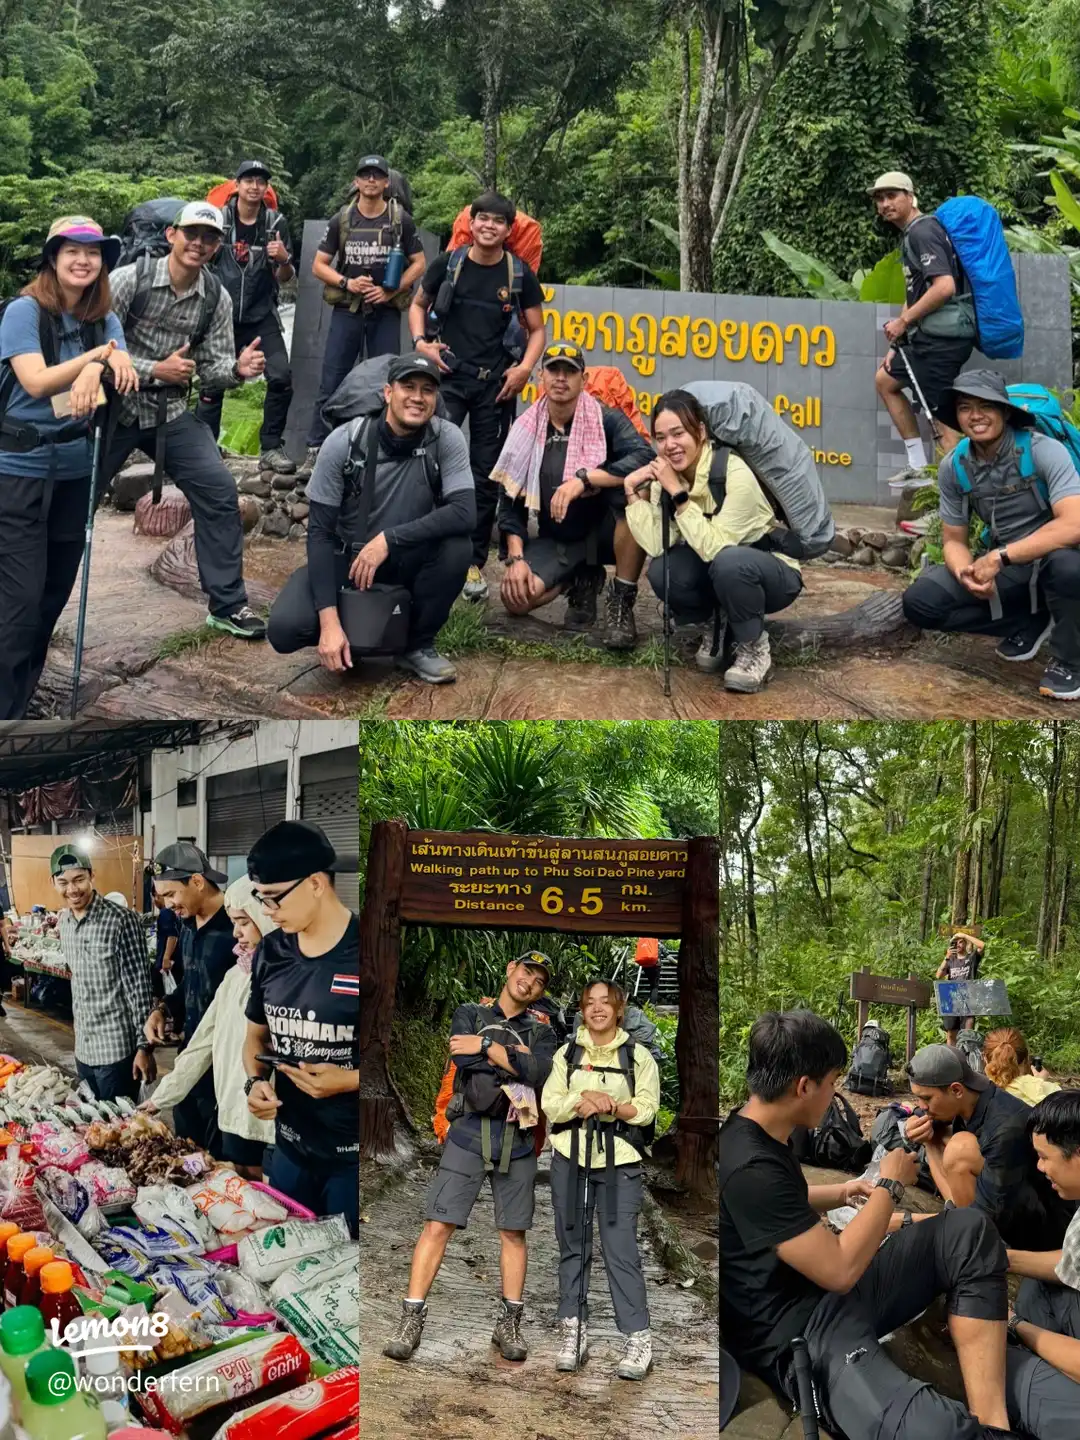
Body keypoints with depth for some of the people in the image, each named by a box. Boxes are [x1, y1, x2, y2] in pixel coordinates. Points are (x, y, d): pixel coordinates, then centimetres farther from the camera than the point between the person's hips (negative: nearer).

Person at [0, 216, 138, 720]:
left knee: (56, 592, 13)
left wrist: (99, 367, -31)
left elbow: (123, 372, -9)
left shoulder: (105, 318, 7)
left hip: (75, 470, 6)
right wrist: (98, 354, -19)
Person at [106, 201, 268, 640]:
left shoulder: (218, 299, -2)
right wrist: (155, 370, -21)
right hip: (115, 407, -3)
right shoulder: (129, 279, -13)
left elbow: (211, 369, 0)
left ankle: (227, 604, 4)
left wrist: (238, 369, -22)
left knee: (219, 493, -6)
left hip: (171, 412, 3)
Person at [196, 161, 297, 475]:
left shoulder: (277, 223, -1)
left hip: (262, 317, 1)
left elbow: (285, 278, -1)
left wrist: (284, 259, -20)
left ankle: (270, 449, -3)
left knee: (281, 379, -13)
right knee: (212, 384, 1)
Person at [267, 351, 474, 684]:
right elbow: (320, 532, -17)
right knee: (285, 628, -26)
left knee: (456, 546, -31)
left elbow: (464, 513, -26)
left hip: (407, 562, 1)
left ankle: (418, 644, -5)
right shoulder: (344, 443, -18)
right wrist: (329, 621, -26)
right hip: (345, 559, -1)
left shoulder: (446, 439, -15)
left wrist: (389, 539, -33)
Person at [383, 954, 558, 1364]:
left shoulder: (541, 1033, 12)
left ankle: (509, 1325, 16)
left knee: (514, 1232, 5)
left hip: (517, 1141, 2)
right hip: (469, 1134, -2)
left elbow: (540, 1073, -10)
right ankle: (411, 1321, -1)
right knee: (438, 1224, -7)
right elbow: (464, 1058, -9)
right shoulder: (469, 1015, 11)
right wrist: (515, 1059, -6)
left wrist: (487, 1046, -9)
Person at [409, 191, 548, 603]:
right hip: (449, 377, 0)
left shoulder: (520, 274, -1)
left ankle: (474, 564, 13)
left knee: (486, 476, 5)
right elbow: (418, 304, 14)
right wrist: (421, 342, -3)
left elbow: (537, 329, 7)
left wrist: (525, 368, -10)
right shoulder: (448, 263, 0)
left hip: (495, 385, 1)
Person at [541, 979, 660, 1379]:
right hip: (570, 1159, 3)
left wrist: (611, 1106, -21)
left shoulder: (639, 1056, 4)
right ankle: (573, 1334, 17)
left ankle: (638, 1338, -2)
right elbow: (549, 1103, 1)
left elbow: (647, 1108, -3)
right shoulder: (567, 1054, 9)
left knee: (621, 1250, -8)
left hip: (619, 1164, -3)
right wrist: (583, 1100, -17)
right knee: (572, 1246, 7)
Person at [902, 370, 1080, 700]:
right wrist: (965, 573, -22)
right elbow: (954, 539, 3)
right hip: (1004, 568, 5)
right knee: (919, 601, -13)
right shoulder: (953, 467, -4)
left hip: (1053, 558, -5)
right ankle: (1032, 621, 4)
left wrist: (1000, 557, -33)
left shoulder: (1043, 451, -20)